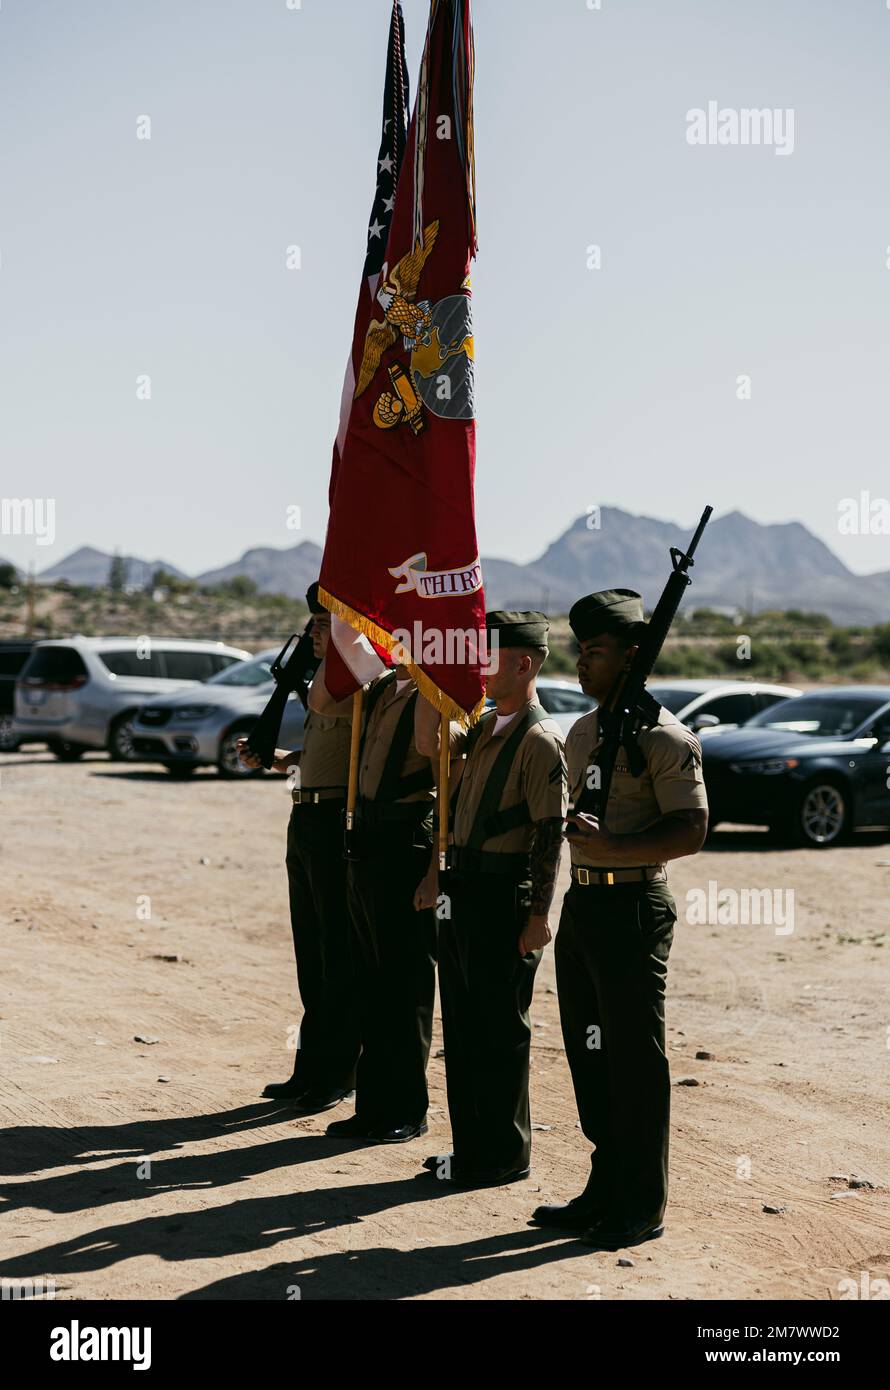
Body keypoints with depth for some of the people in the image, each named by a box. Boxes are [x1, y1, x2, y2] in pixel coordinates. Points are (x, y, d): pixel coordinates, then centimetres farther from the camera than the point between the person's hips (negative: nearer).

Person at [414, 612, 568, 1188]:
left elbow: (551, 835, -18)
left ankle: (506, 1155, 12)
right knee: (463, 1024, 15)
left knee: (500, 1030, 0)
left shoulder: (541, 740, -15)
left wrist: (539, 916, -19)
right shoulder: (485, 728, 15)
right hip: (463, 890, 9)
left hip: (504, 895, -9)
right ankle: (472, 1146, 26)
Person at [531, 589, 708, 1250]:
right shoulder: (582, 732, 15)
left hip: (633, 907, -9)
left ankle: (643, 1208, 10)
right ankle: (606, 1191, 26)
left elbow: (692, 830, -18)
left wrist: (615, 850, -26)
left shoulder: (665, 737, -12)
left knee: (636, 1060, -1)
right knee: (590, 1054, 14)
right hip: (582, 903, 9)